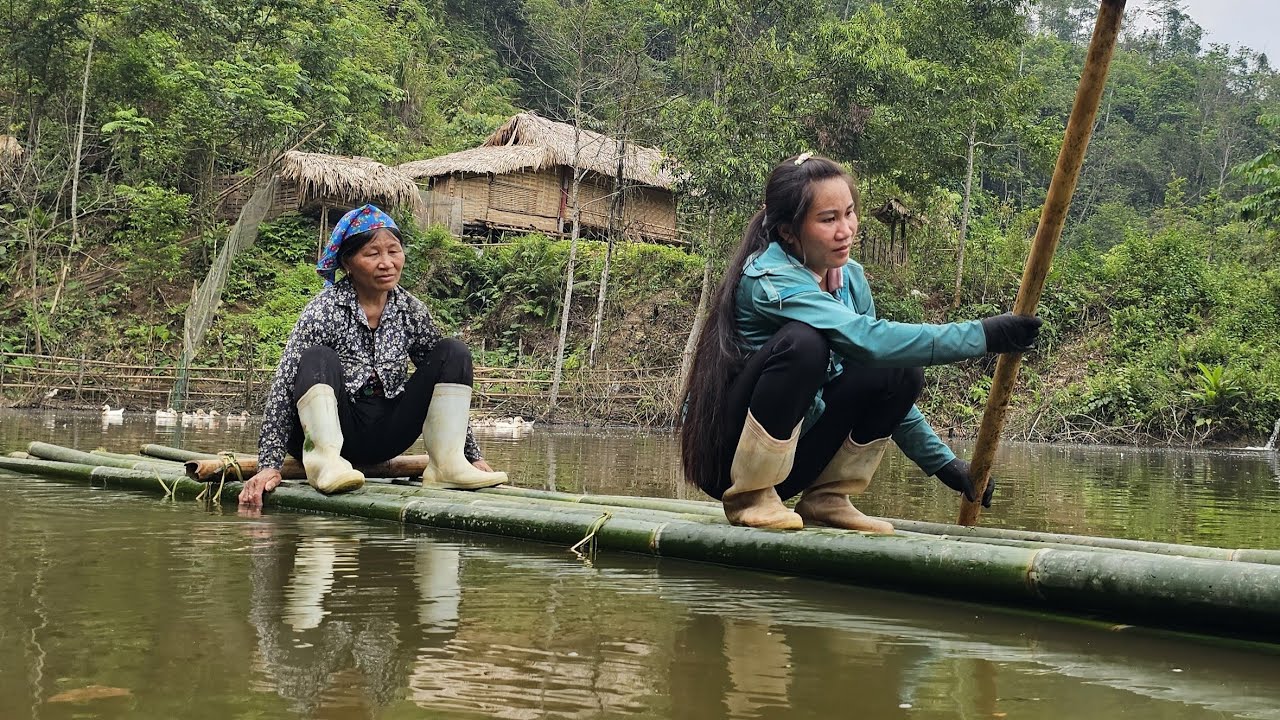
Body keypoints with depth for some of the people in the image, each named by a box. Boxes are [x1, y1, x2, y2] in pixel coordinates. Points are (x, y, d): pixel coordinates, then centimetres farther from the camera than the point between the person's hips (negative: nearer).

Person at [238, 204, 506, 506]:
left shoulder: (411, 311, 0)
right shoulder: (324, 311, -13)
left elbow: (445, 379, 6)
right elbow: (283, 388, -18)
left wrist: (473, 456, 1)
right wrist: (270, 465, -28)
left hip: (384, 437, 4)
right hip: (327, 428, -4)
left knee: (453, 352, -9)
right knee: (319, 359, -29)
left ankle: (448, 462, -21)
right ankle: (325, 461, -37)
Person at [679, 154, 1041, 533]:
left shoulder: (851, 278, 2)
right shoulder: (771, 279, -23)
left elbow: (888, 389, 9)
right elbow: (869, 340, -36)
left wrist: (943, 462, 2)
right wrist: (984, 334, -33)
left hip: (790, 453, 7)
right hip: (724, 454, -7)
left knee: (901, 372, -10)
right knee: (804, 342, -31)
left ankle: (825, 499, 0)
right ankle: (749, 498, -17)